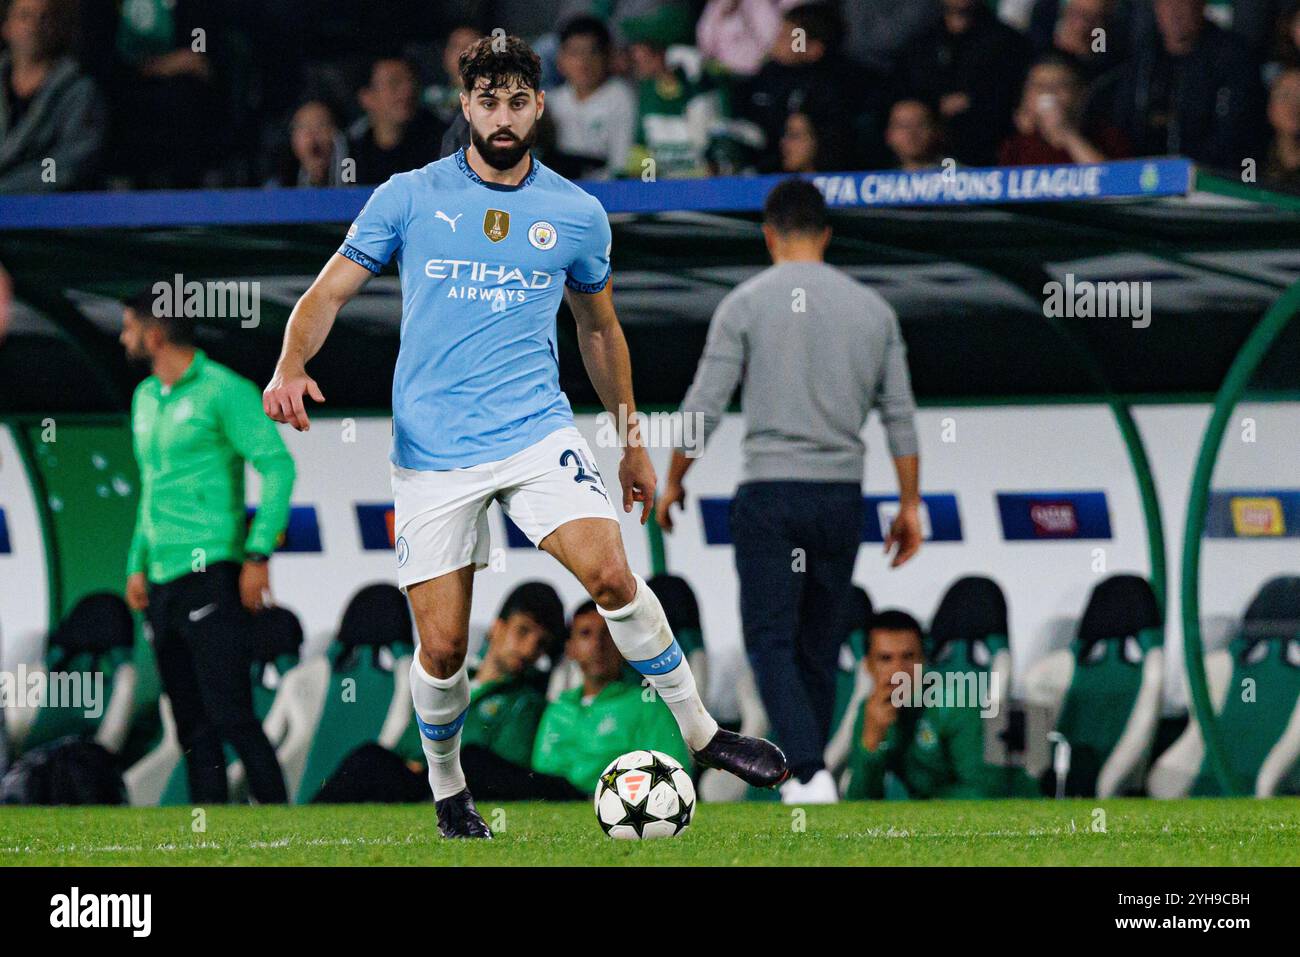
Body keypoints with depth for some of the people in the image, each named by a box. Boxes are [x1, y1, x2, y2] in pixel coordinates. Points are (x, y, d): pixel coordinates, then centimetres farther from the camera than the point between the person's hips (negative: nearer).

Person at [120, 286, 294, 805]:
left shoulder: (223, 391, -7)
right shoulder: (146, 397, 18)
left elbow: (278, 466, -12)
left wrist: (258, 555, -17)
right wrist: (138, 564, 20)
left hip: (210, 572, -8)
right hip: (164, 582, 8)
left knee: (231, 715, -14)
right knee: (192, 727, 6)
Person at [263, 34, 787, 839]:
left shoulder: (577, 214, 7)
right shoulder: (411, 198, 1)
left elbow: (599, 328, 21)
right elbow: (330, 293, 2)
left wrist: (633, 441, 24)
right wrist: (292, 365, -18)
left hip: (537, 431, 1)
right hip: (433, 449, -1)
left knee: (610, 573, -21)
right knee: (443, 648, -3)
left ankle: (701, 734, -5)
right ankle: (448, 791, 23)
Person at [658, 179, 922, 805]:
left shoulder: (747, 303, -2)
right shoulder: (871, 308, 9)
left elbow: (702, 410, -4)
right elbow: (900, 417, 9)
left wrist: (673, 483, 9)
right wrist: (909, 505, 15)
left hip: (770, 494, -4)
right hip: (842, 495, 4)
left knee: (771, 640, -5)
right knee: (818, 646, 13)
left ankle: (808, 773, -21)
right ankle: (806, 773, 17)